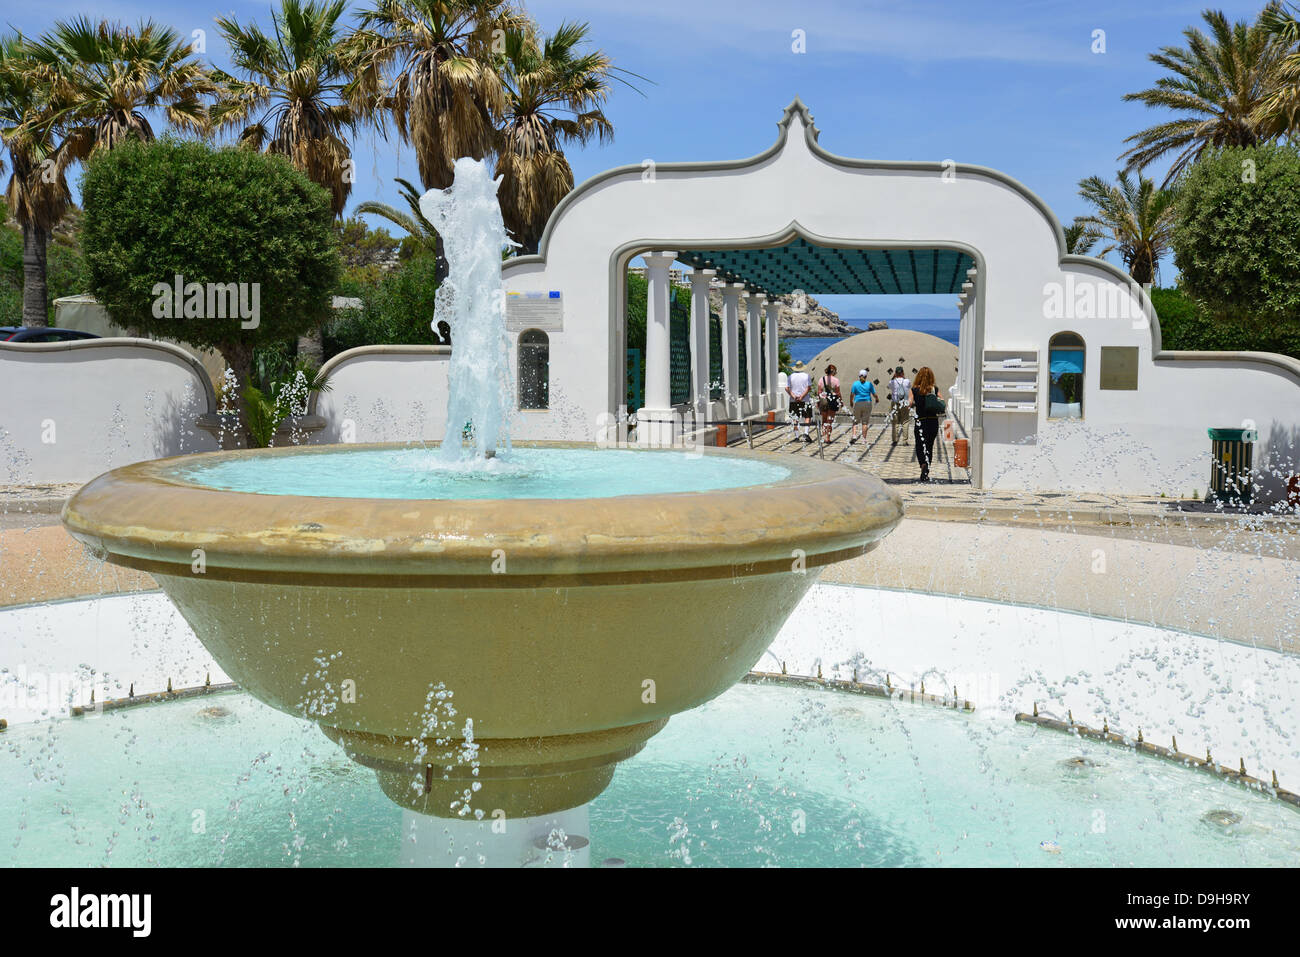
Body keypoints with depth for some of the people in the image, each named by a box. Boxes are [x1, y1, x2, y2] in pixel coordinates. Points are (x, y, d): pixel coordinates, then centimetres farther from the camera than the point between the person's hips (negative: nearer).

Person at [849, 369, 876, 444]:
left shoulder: (855, 384, -1)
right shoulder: (869, 384, -1)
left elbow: (851, 395, -4)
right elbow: (874, 394, 2)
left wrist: (851, 402, 13)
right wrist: (876, 400, 23)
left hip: (857, 404, 0)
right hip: (867, 403, 0)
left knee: (856, 421, 8)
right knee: (865, 422, 5)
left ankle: (853, 436, -11)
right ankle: (864, 438, 4)